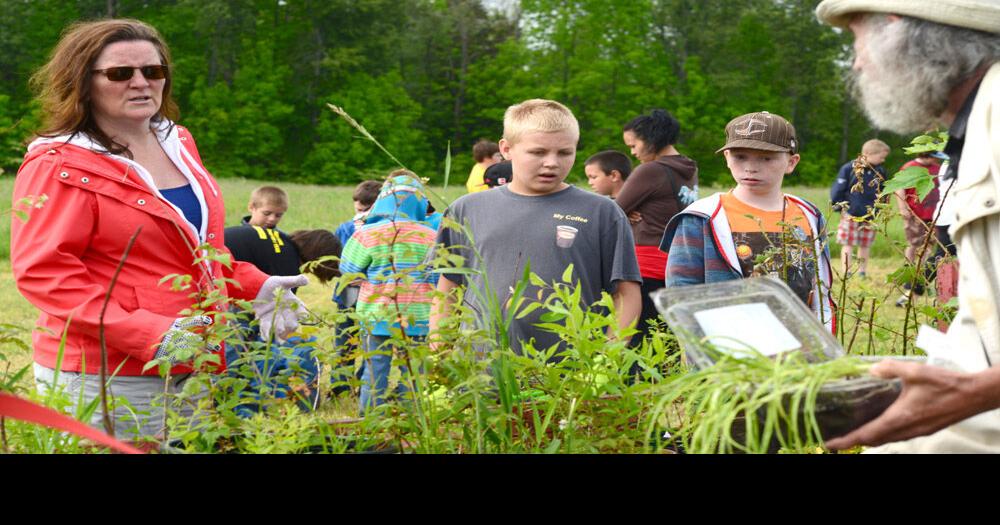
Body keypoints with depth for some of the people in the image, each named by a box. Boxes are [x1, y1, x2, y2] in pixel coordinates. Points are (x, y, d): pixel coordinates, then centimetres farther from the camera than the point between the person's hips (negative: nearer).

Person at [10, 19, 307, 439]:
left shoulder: (176, 144, 12)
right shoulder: (59, 166, -11)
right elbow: (42, 272, -18)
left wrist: (252, 287, 9)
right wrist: (148, 334, -25)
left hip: (192, 370, 7)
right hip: (105, 382, -7)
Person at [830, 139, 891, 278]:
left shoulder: (880, 171, 7)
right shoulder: (850, 168, -10)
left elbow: (883, 192, 20)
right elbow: (838, 189, -7)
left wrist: (881, 210, 15)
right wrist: (839, 207, -7)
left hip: (870, 216, 5)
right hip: (850, 214, -5)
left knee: (865, 246, 11)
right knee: (848, 245, 0)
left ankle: (862, 272, 21)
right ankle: (846, 273, 4)